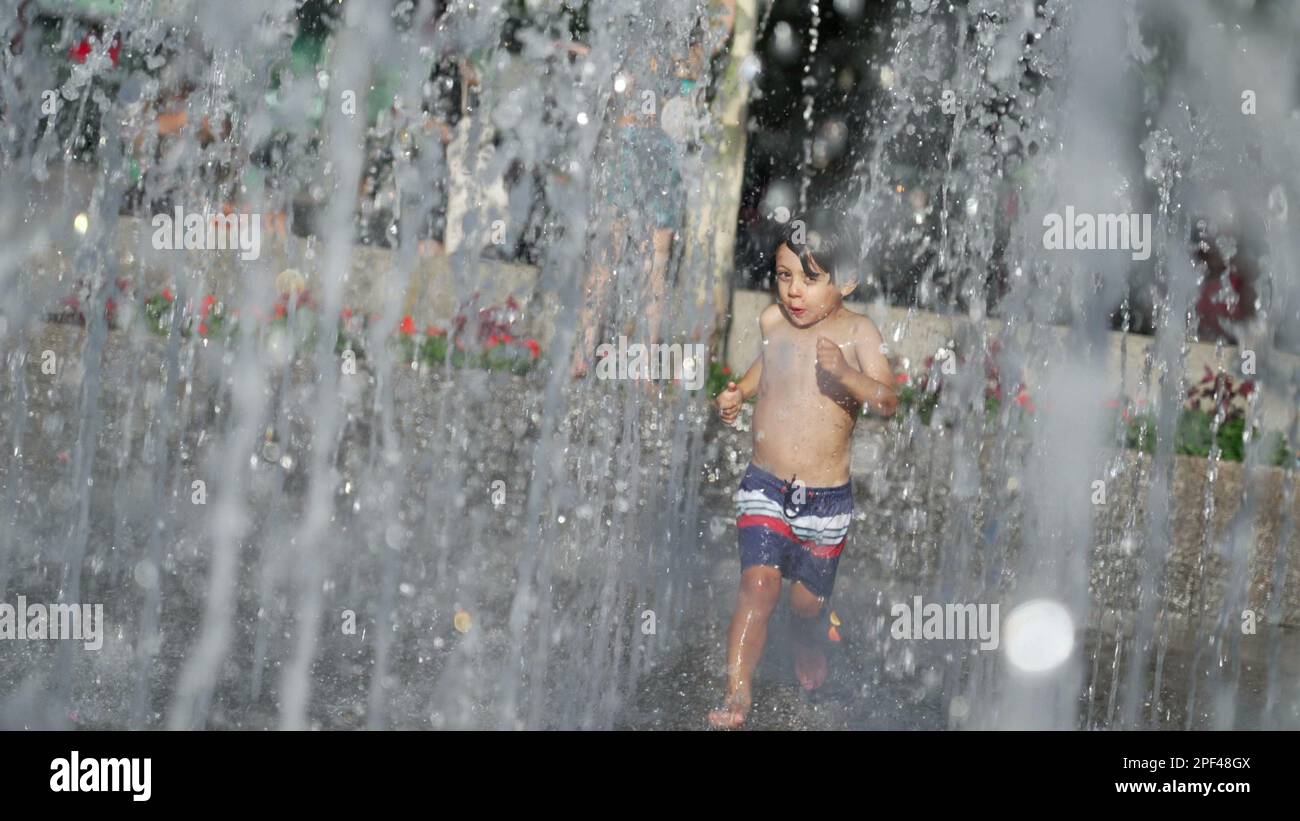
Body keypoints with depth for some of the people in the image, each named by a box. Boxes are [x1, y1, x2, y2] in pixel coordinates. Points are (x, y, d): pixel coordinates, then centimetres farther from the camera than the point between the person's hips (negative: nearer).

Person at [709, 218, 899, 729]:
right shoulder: (771, 321, -2)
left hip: (826, 498, -1)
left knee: (809, 600, 11)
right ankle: (736, 696, -13)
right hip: (765, 486, 1)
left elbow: (889, 403, -21)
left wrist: (844, 371, -37)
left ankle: (808, 648, 44)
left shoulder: (857, 331, -11)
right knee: (759, 583, -15)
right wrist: (739, 392, 5)